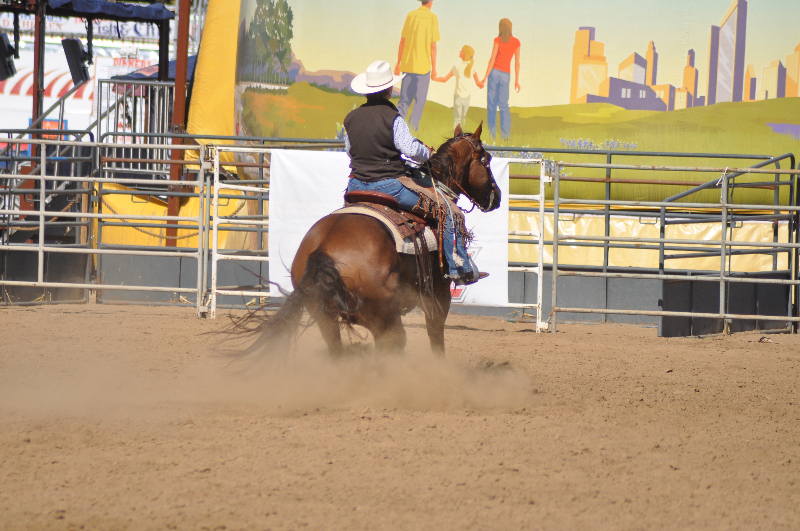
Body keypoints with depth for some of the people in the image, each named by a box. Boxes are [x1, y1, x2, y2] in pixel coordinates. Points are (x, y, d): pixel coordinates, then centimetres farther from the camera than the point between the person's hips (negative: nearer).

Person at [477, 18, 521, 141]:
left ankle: (492, 133, 4)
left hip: (494, 72, -2)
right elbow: (517, 62, 5)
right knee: (503, 104, 2)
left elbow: (492, 60, -7)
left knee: (491, 103, 5)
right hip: (506, 75, 2)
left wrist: (485, 78, -5)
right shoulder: (516, 42, 5)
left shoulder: (498, 41, -4)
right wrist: (516, 81, 10)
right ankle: (506, 133, -12)